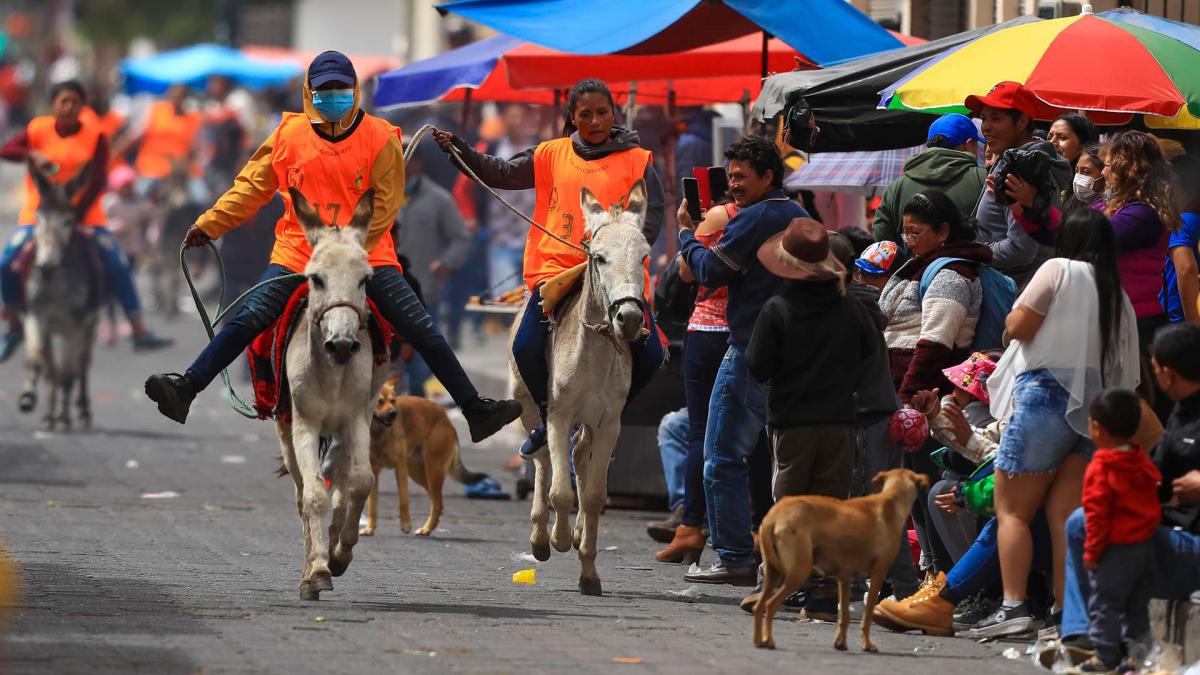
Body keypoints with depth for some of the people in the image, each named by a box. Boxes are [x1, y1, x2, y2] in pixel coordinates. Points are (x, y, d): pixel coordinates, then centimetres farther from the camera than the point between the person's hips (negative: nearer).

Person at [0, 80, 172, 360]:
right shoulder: (38, 129, 0)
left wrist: (76, 216, -21)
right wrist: (33, 155, -26)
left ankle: (140, 331, -8)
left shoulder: (95, 137, -4)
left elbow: (97, 182, -10)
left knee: (117, 265, -14)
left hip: (84, 214, 0)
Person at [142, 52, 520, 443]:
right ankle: (185, 389, -7)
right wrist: (210, 225, 0)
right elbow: (252, 187, 8)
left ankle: (475, 410, 1)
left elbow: (384, 205, -8)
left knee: (421, 331, -5)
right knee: (247, 322, -10)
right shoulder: (289, 135, 3)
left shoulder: (380, 138, -4)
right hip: (298, 255, 1)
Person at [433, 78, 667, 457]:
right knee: (526, 348, -13)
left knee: (648, 355, -10)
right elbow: (501, 174, 12)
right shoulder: (552, 155, 11)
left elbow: (653, 214, -3)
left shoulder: (636, 161, 4)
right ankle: (549, 416, 14)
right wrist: (459, 149, 0)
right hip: (557, 267, 1)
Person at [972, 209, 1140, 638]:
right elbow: (1127, 376, 13)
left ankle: (1014, 606, -13)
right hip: (1097, 407, 6)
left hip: (1046, 394, -6)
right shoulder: (1120, 298, 16)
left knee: (1011, 509, -1)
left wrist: (1015, 316, 15)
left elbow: (1018, 327, -6)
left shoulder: (1060, 271, -1)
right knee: (1065, 517, 3)